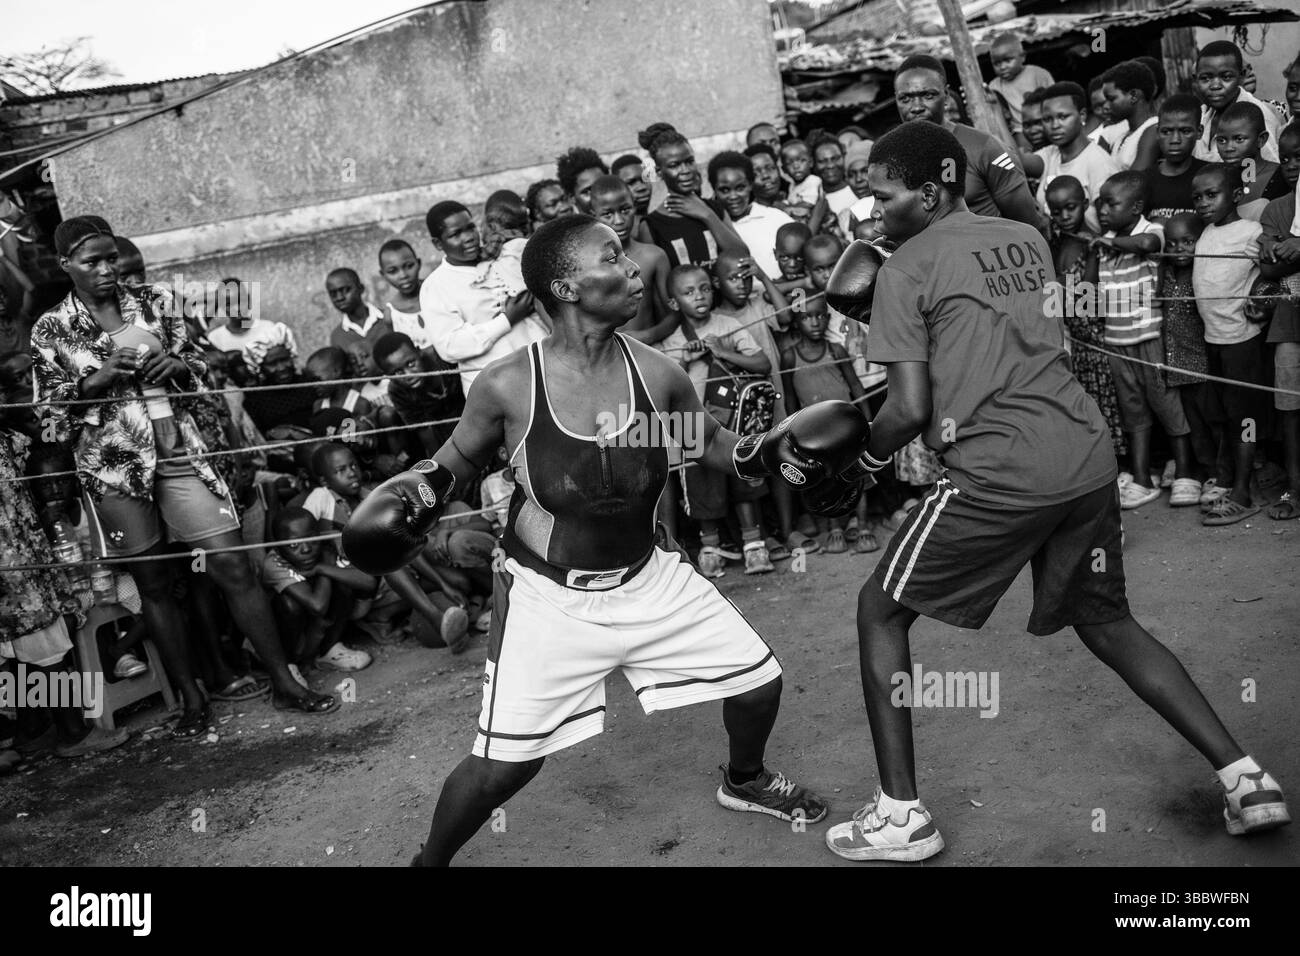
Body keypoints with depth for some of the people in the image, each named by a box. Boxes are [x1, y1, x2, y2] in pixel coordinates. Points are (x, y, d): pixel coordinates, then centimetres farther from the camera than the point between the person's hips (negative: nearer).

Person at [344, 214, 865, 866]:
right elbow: (458, 461, 2)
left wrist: (772, 450, -10)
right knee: (504, 765, -6)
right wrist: (416, 492, -17)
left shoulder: (655, 374, -9)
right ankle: (429, 860, 26)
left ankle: (744, 781, 46)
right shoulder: (508, 387, -17)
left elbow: (711, 445, 8)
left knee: (759, 682, 10)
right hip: (550, 597, -4)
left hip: (646, 579, 4)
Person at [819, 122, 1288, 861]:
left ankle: (902, 814, 9)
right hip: (1088, 456, 7)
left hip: (1001, 473, -7)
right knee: (1107, 621, 25)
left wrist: (866, 461, 11)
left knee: (881, 611, 10)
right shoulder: (1029, 239, 17)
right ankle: (1245, 778, 20)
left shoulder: (905, 268, -3)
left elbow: (911, 408, -9)